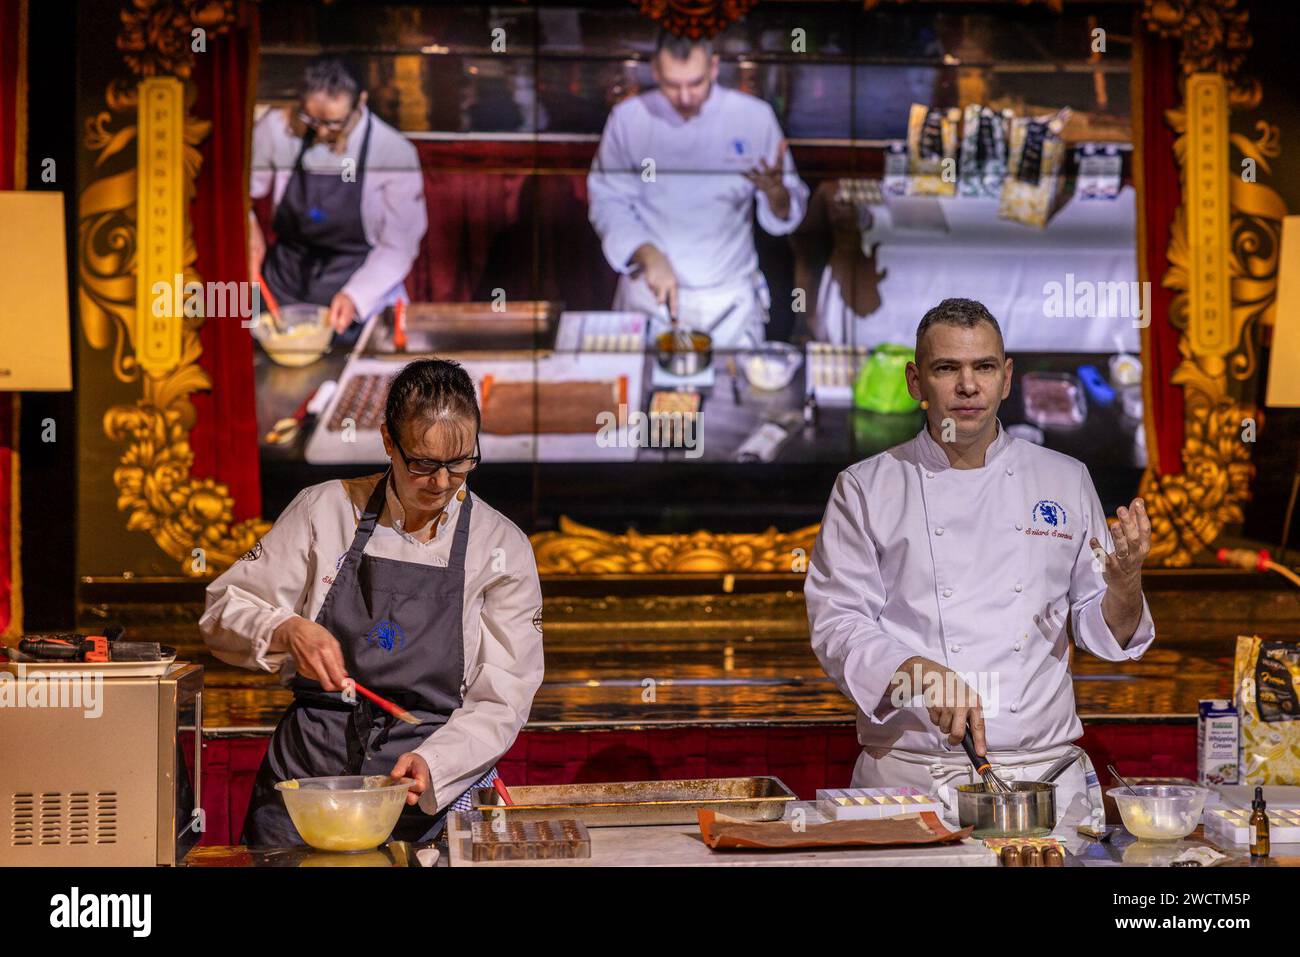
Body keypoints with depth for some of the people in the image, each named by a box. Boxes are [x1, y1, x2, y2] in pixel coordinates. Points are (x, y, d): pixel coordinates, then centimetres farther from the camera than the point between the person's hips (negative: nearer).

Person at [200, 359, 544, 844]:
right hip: (308, 771, 1)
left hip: (440, 788, -1)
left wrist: (431, 765, -18)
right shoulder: (325, 509, 4)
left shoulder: (502, 546, 2)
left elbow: (500, 703, 0)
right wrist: (288, 631, -14)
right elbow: (224, 609, 7)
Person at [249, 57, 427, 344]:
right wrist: (246, 228, -15)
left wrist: (355, 296, -23)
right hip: (286, 282, 2)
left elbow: (398, 247, -10)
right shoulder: (277, 129, -7)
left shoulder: (395, 153, -14)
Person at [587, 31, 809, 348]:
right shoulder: (628, 118, -7)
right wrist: (649, 256, -20)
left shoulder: (753, 117, -7)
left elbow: (784, 217, -3)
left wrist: (776, 192, -26)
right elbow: (608, 202, -5)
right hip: (649, 294, 0)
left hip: (730, 297, 0)